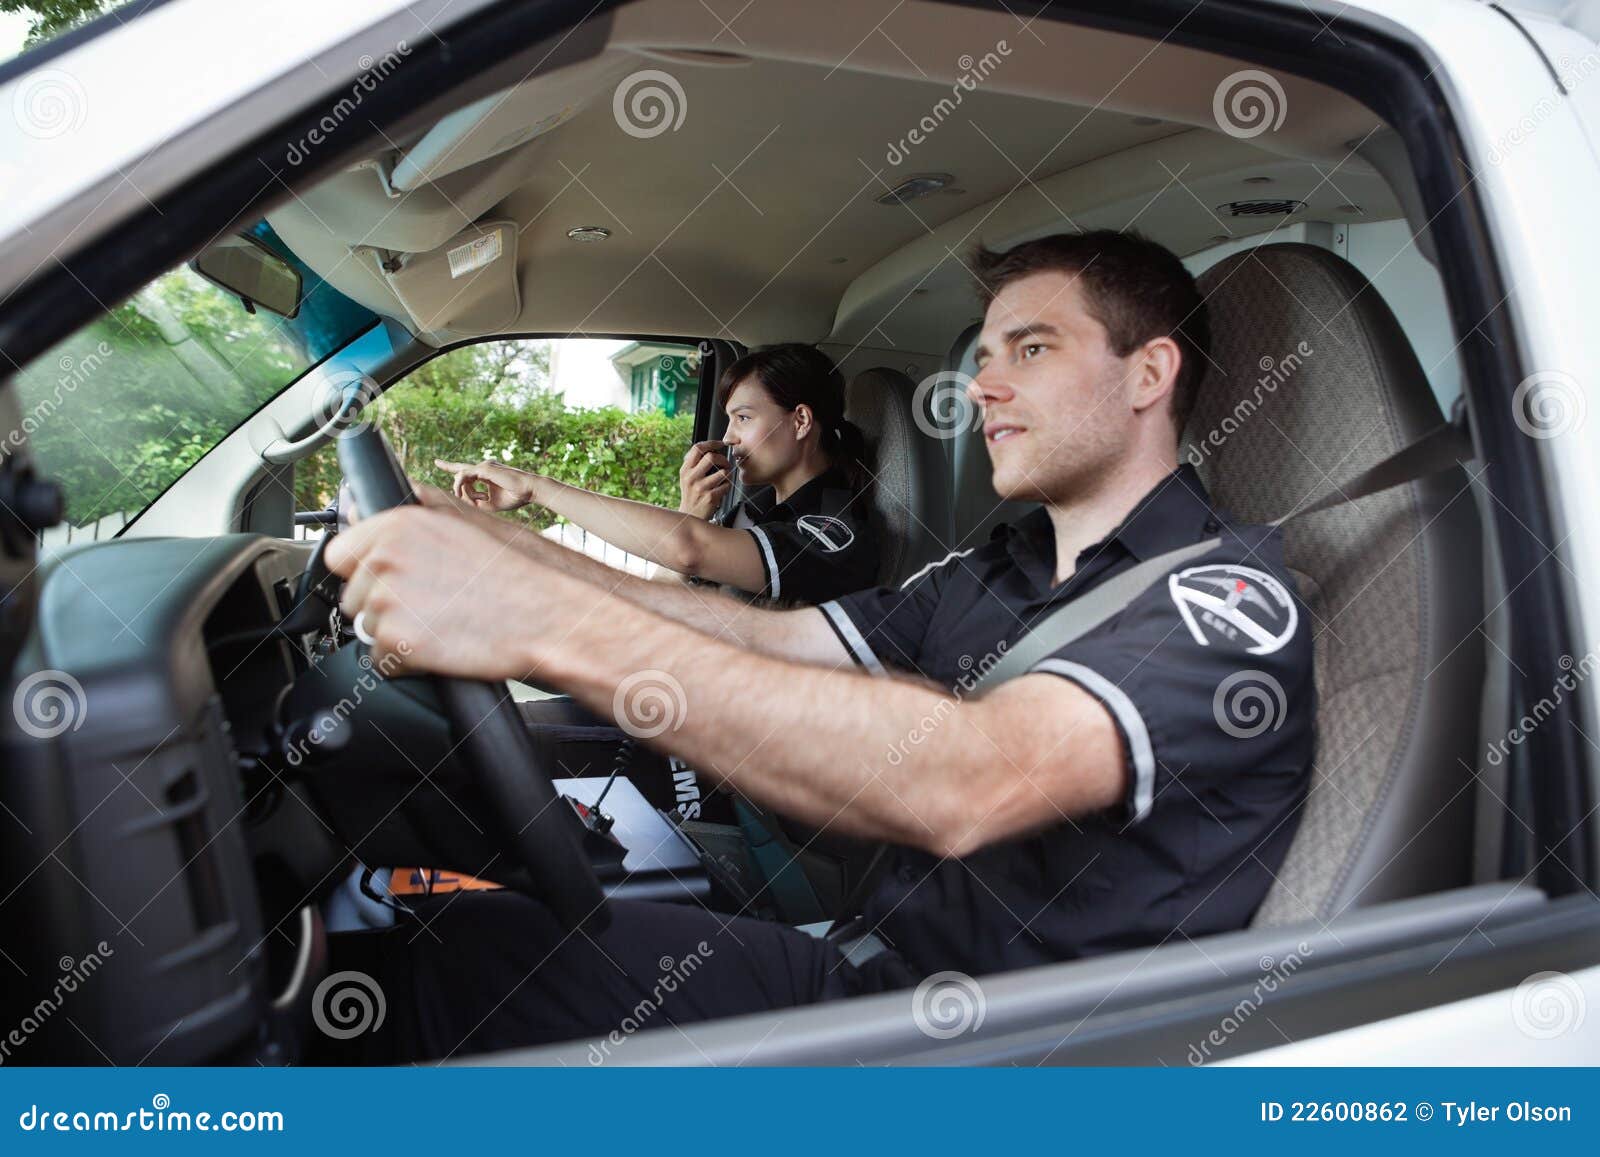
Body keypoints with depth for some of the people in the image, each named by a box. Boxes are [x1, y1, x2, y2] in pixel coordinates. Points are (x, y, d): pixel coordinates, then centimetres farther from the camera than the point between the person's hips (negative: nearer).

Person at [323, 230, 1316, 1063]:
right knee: (461, 943, -4)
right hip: (872, 968, 7)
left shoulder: (1232, 590, -17)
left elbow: (967, 786, -35)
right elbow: (767, 637, 7)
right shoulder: (991, 574, 10)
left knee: (451, 965, -9)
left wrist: (551, 620, -39)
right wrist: (505, 545, -2)